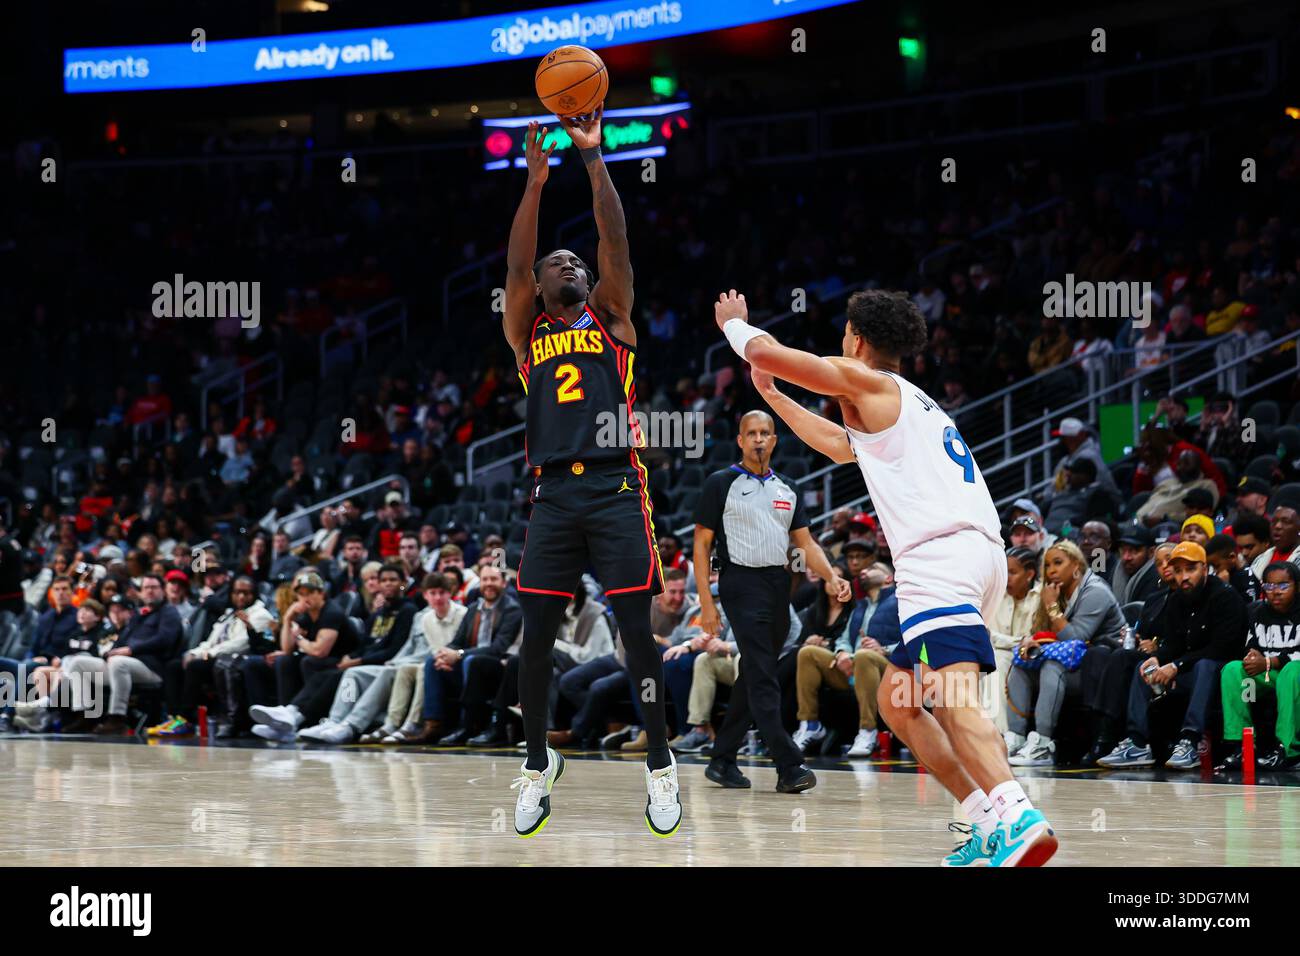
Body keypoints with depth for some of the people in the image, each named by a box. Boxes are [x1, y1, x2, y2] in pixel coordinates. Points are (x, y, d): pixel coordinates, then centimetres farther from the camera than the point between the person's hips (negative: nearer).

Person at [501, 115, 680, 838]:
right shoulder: (527, 333, 17)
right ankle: (539, 765, 14)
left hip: (617, 488, -2)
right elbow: (516, 264, 2)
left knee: (637, 630, -5)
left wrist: (594, 157, -6)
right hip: (554, 493, 2)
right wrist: (537, 181, -7)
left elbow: (616, 242, 2)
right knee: (537, 636, 1)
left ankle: (661, 764, 4)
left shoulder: (610, 316, 14)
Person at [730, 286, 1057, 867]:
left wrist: (733, 322, 26)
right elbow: (840, 445, 51)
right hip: (984, 553, 9)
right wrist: (772, 397, 58)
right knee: (895, 700, 16)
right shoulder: (911, 403, 34)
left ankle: (1017, 818, -45)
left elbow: (764, 351, 4)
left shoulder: (865, 380, 7)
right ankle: (991, 826, 6)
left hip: (942, 552, -9)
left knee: (952, 698, -24)